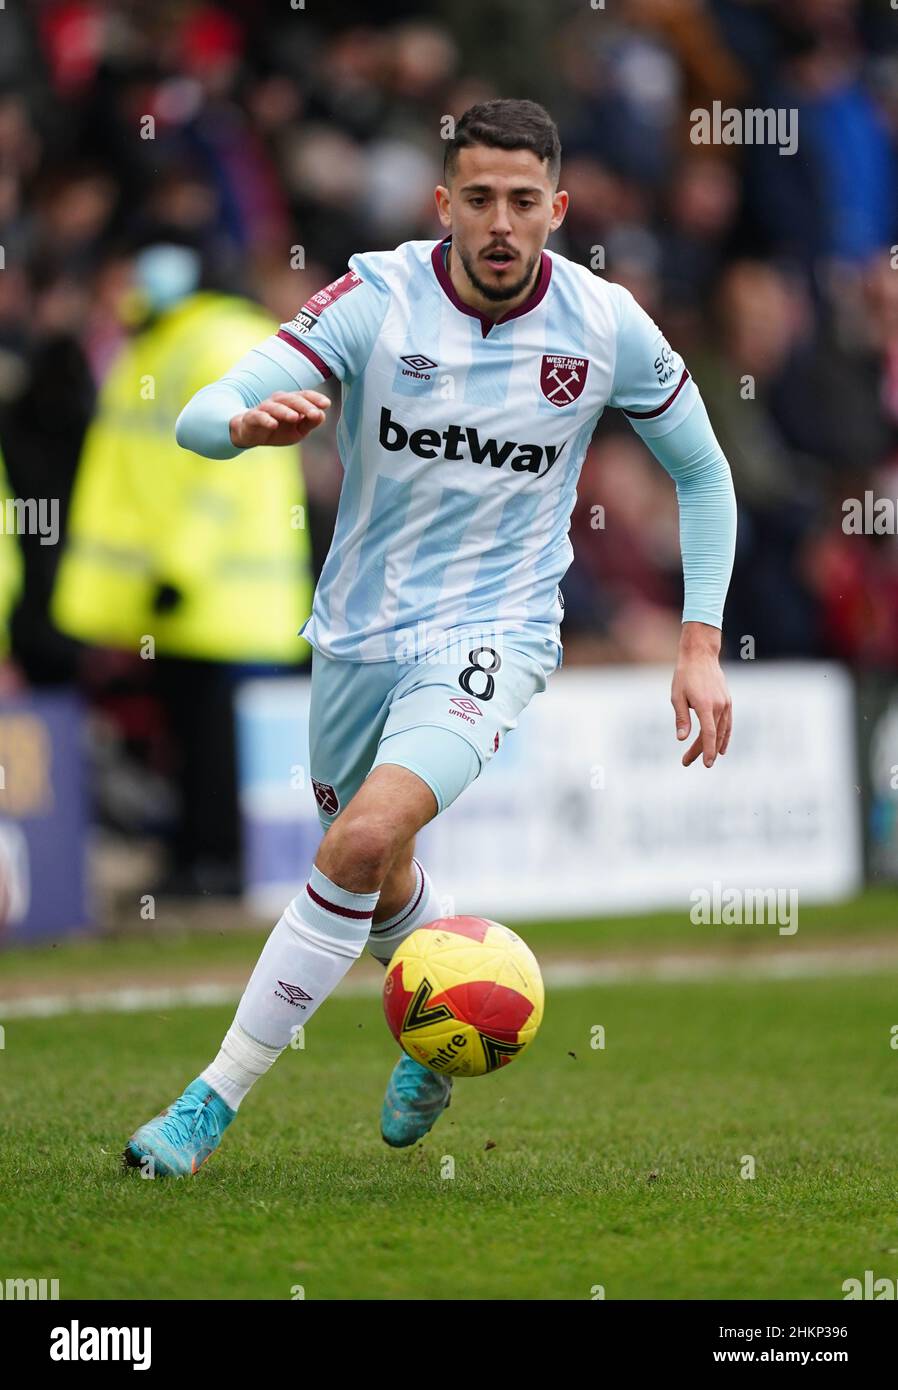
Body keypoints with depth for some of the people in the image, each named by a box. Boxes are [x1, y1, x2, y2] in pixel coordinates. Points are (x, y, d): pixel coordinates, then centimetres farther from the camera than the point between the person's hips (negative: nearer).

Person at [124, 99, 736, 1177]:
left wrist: (700, 646, 1)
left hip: (493, 633, -3)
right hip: (357, 632, 3)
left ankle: (216, 1098, -18)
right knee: (376, 882, 20)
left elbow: (701, 472, 7)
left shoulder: (608, 326, -10)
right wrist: (251, 422, -45)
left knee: (364, 839, -26)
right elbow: (198, 420, -21)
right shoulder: (377, 299, -13)